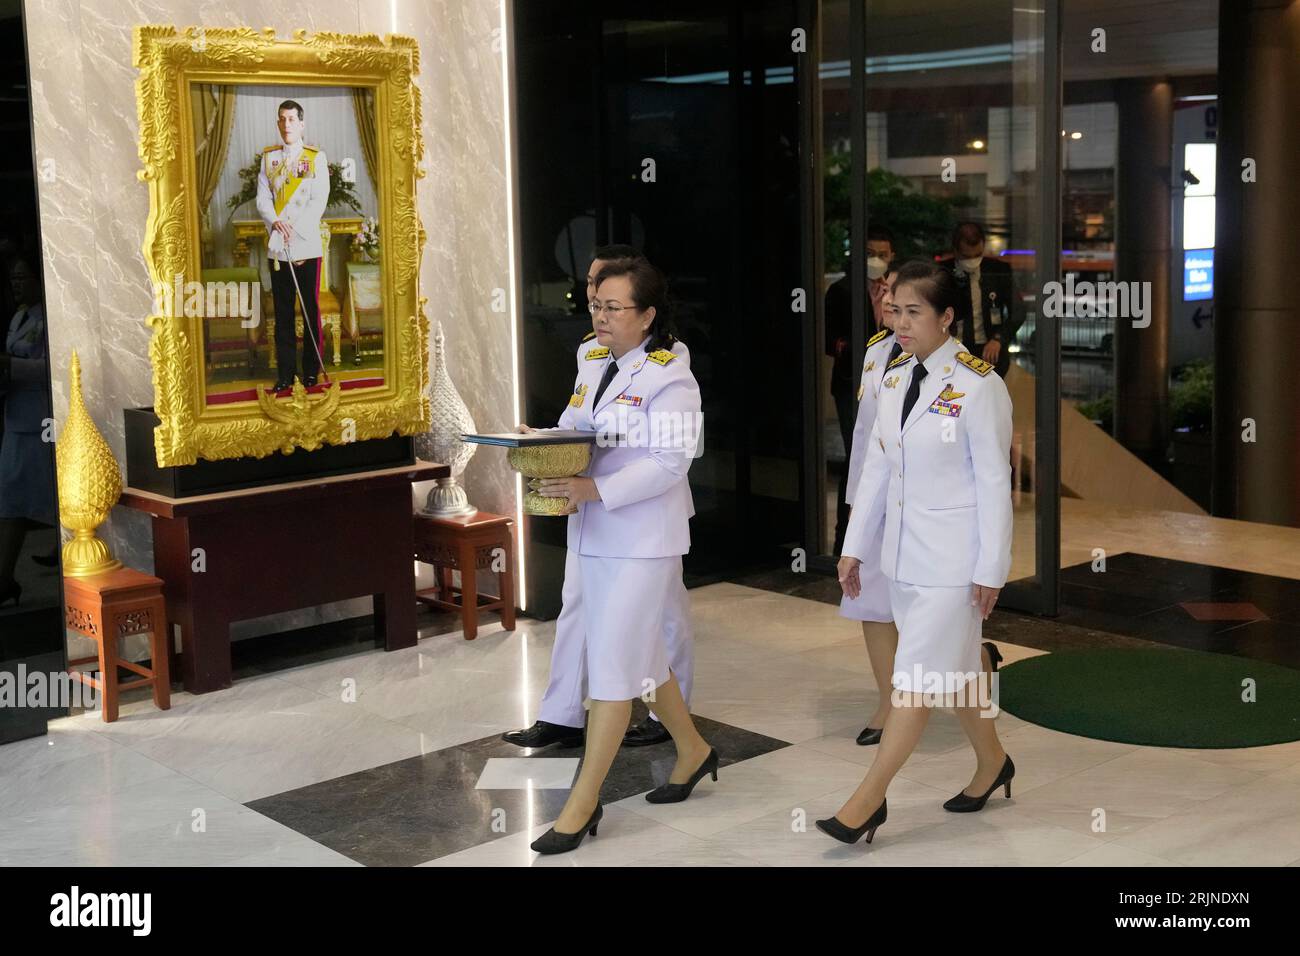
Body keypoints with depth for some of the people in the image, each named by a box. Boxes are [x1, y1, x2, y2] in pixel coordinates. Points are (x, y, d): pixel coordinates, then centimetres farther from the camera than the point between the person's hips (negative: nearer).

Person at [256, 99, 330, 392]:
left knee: (311, 311, 2)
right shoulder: (268, 157, 11)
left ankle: (311, 371, 12)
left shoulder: (316, 157, 1)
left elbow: (319, 201, -6)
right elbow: (262, 199, 6)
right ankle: (285, 374, 10)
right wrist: (276, 222, -14)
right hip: (277, 247, 3)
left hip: (307, 246, -3)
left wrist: (294, 231, -13)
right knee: (282, 313, 6)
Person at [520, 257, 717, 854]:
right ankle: (692, 751, 38)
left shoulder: (668, 377, -14)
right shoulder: (592, 362, 9)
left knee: (612, 664, -4)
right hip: (591, 533, 8)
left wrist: (595, 489, -28)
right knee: (641, 653, 18)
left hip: (641, 539, -8)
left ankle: (582, 805, 3)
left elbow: (669, 464, -21)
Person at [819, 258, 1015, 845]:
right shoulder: (894, 380, 6)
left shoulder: (978, 386, -14)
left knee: (919, 677, -4)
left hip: (953, 556, -7)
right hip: (904, 553, 7)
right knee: (952, 670, 17)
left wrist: (991, 570, -11)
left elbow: (995, 483, -12)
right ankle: (991, 764, 37)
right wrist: (855, 547, 10)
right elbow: (877, 469, 10)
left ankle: (868, 801, 1)